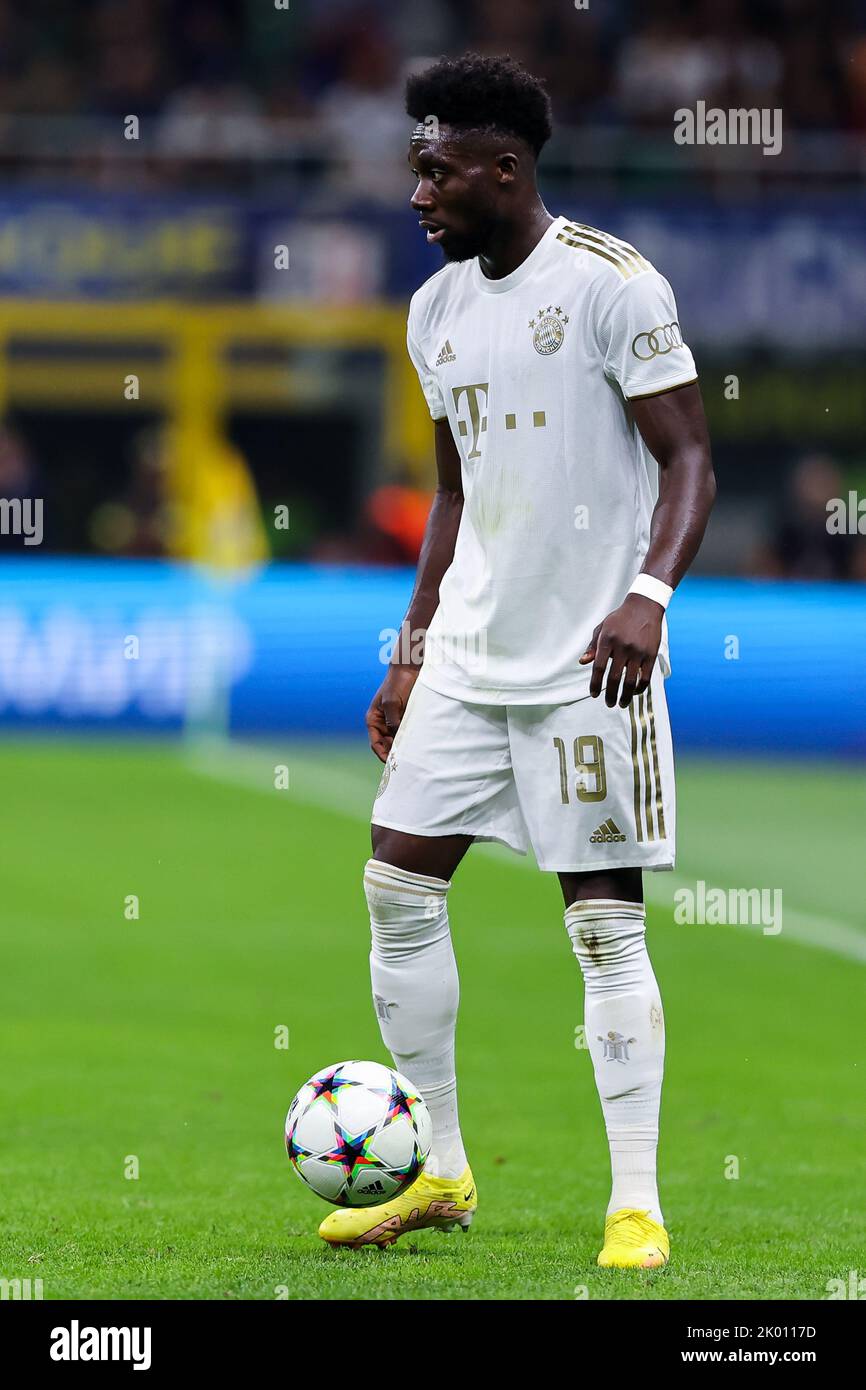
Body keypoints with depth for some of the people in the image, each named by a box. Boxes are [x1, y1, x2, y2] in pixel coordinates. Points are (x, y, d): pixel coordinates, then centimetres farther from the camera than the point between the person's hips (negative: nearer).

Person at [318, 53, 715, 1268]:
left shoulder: (612, 285, -11)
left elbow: (688, 460, -12)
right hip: (468, 652, 8)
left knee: (605, 921, -6)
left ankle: (637, 1206, -1)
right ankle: (439, 1178, 15)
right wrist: (413, 648, 18)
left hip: (588, 663, -7)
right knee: (398, 888, 4)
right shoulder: (437, 309, 11)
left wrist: (650, 592, -27)